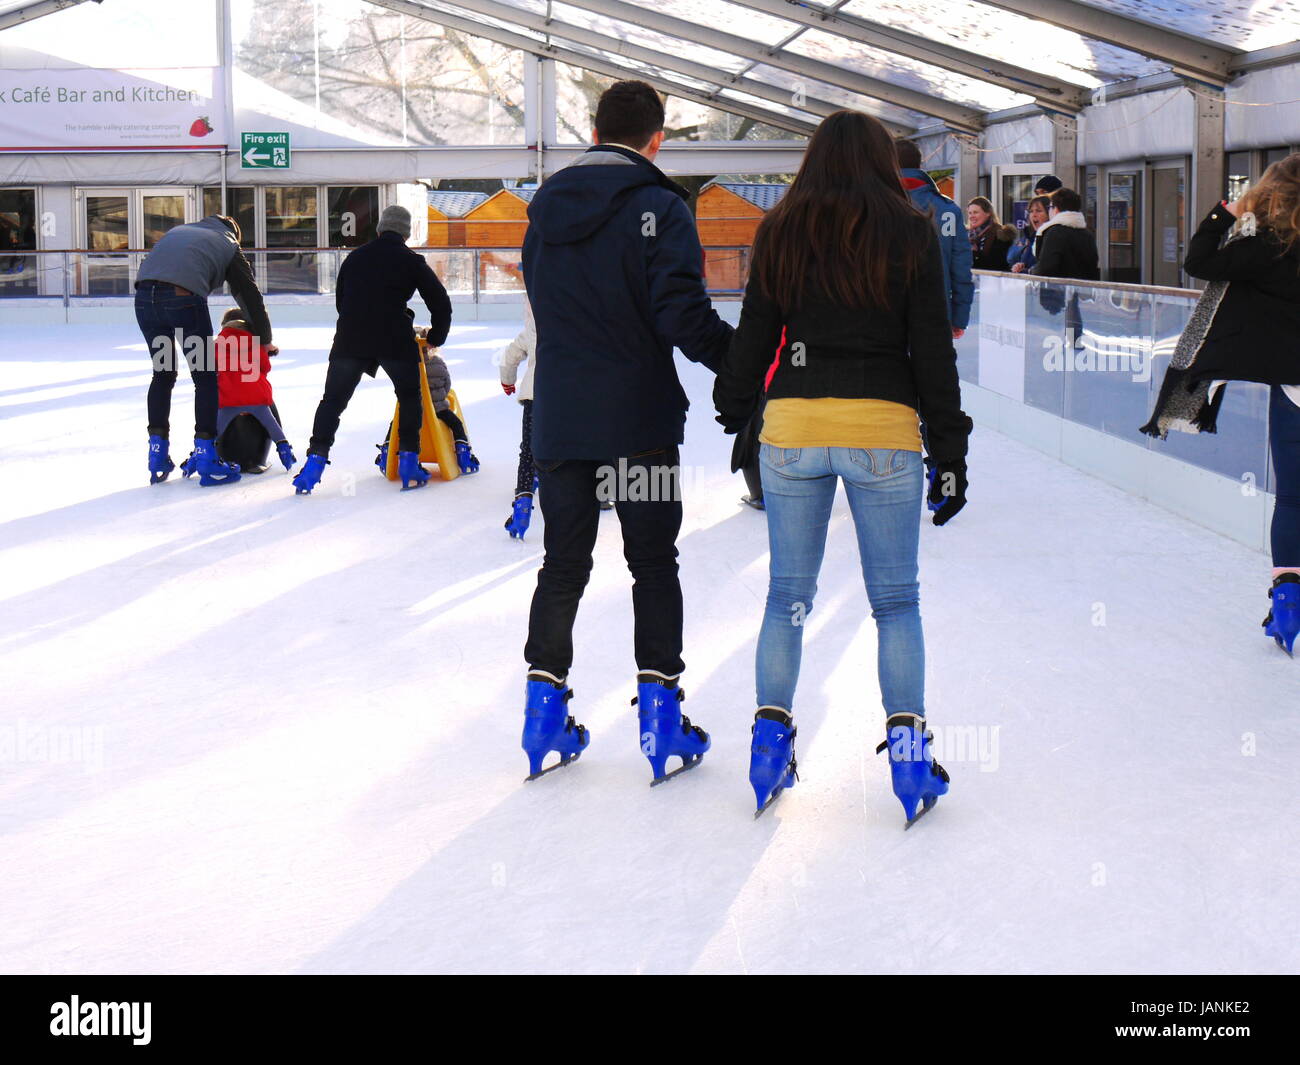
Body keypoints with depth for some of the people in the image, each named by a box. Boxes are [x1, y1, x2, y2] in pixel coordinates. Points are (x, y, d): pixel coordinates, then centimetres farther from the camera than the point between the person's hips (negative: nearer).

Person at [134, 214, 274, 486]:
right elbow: (250, 295, 23)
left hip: (144, 295, 5)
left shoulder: (177, 231, 36)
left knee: (163, 373, 20)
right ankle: (205, 455, 5)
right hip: (184, 297, -5)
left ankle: (157, 456, 21)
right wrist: (265, 340, 32)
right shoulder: (228, 244, 24)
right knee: (206, 377, 8)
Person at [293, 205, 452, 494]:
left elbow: (340, 300, 24)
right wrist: (435, 338, 24)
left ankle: (315, 461, -2)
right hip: (395, 340, -2)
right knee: (410, 396, 15)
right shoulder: (412, 261, 9)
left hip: (349, 340, 2)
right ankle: (409, 465, 9)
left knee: (333, 400, 9)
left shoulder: (355, 257, 18)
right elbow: (441, 304, 10)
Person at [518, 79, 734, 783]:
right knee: (654, 566, 5)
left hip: (558, 421, 5)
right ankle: (660, 718, 6)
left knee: (563, 564, 12)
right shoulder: (658, 208, -10)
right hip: (640, 421, -4)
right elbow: (684, 316, -19)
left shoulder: (545, 206, 9)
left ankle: (544, 711, 14)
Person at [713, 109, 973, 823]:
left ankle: (771, 736, 12)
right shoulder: (910, 234, 0)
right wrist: (950, 452, 4)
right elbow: (933, 350, -1)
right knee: (896, 600, 6)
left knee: (787, 595, 11)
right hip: (884, 428, -2)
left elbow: (753, 337, 9)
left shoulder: (780, 233, 5)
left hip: (793, 423, 2)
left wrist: (734, 410, 24)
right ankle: (907, 746, 2)